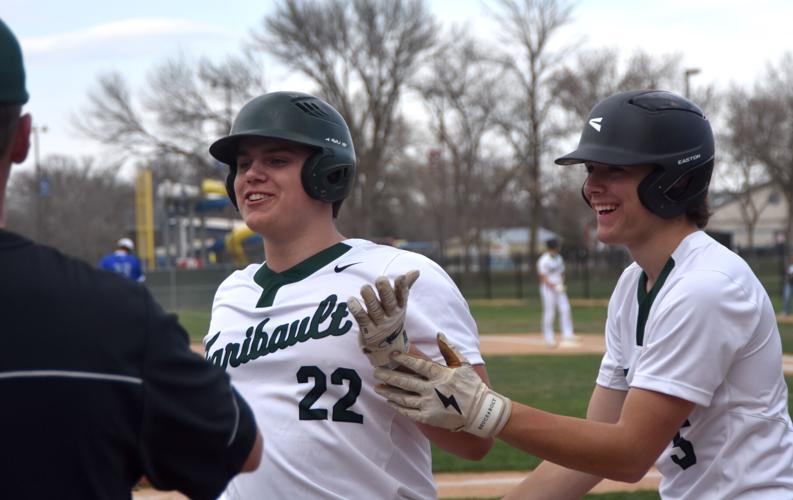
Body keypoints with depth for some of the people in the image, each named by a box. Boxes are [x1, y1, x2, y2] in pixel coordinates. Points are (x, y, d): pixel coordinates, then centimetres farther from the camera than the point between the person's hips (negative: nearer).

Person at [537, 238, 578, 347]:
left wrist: (562, 285, 1)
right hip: (548, 288, -7)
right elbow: (543, 277, -13)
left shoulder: (559, 258, 13)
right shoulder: (543, 260, -10)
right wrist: (552, 286, -24)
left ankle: (568, 335, 2)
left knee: (565, 310, -1)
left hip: (559, 288, 7)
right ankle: (549, 339, 2)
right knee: (549, 313, -5)